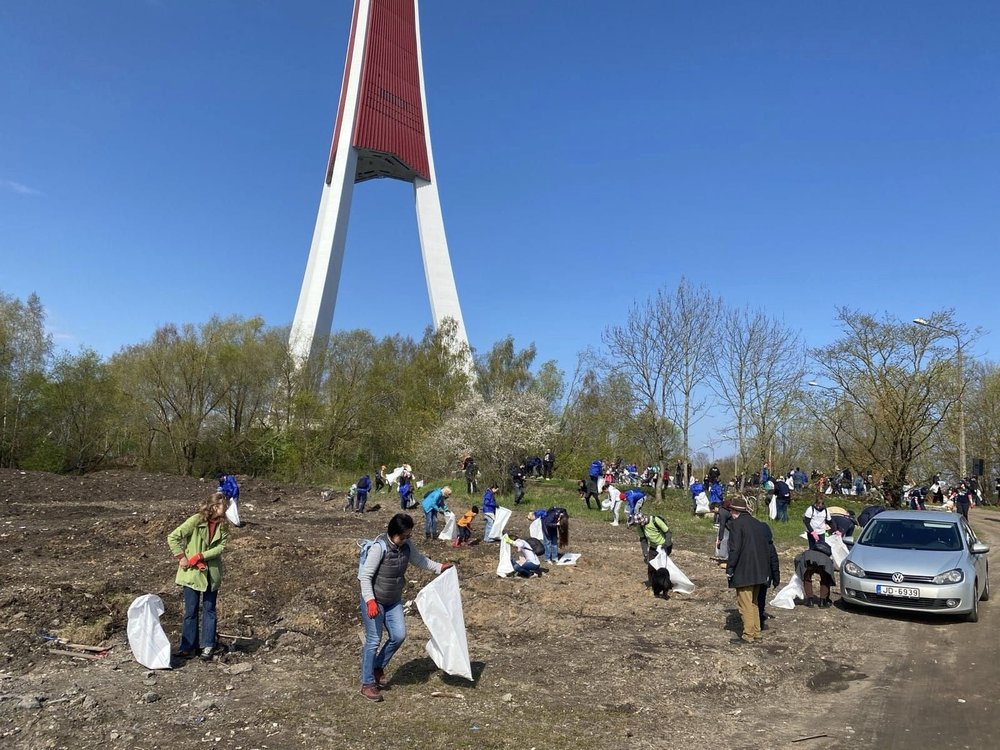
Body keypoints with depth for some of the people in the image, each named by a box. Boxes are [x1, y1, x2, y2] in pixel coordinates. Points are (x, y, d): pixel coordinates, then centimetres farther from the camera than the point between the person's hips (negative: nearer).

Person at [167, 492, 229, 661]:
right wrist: (181, 557, -15)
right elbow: (173, 537, -13)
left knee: (209, 609, 8)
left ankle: (207, 647, 15)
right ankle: (188, 647, 16)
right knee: (191, 611, 5)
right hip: (192, 572, -3)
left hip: (212, 573, 3)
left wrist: (200, 556, -19)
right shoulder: (196, 521, -14)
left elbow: (221, 546, -9)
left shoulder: (222, 525, -1)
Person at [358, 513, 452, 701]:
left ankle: (377, 666, 29)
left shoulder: (406, 546, -4)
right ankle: (367, 684, 14)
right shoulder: (379, 547, -24)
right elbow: (365, 576, -23)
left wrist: (439, 567, 13)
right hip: (374, 601, -7)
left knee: (399, 636, 6)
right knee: (373, 641, -1)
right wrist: (370, 601, -30)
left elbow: (420, 559, 17)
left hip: (394, 601, 7)